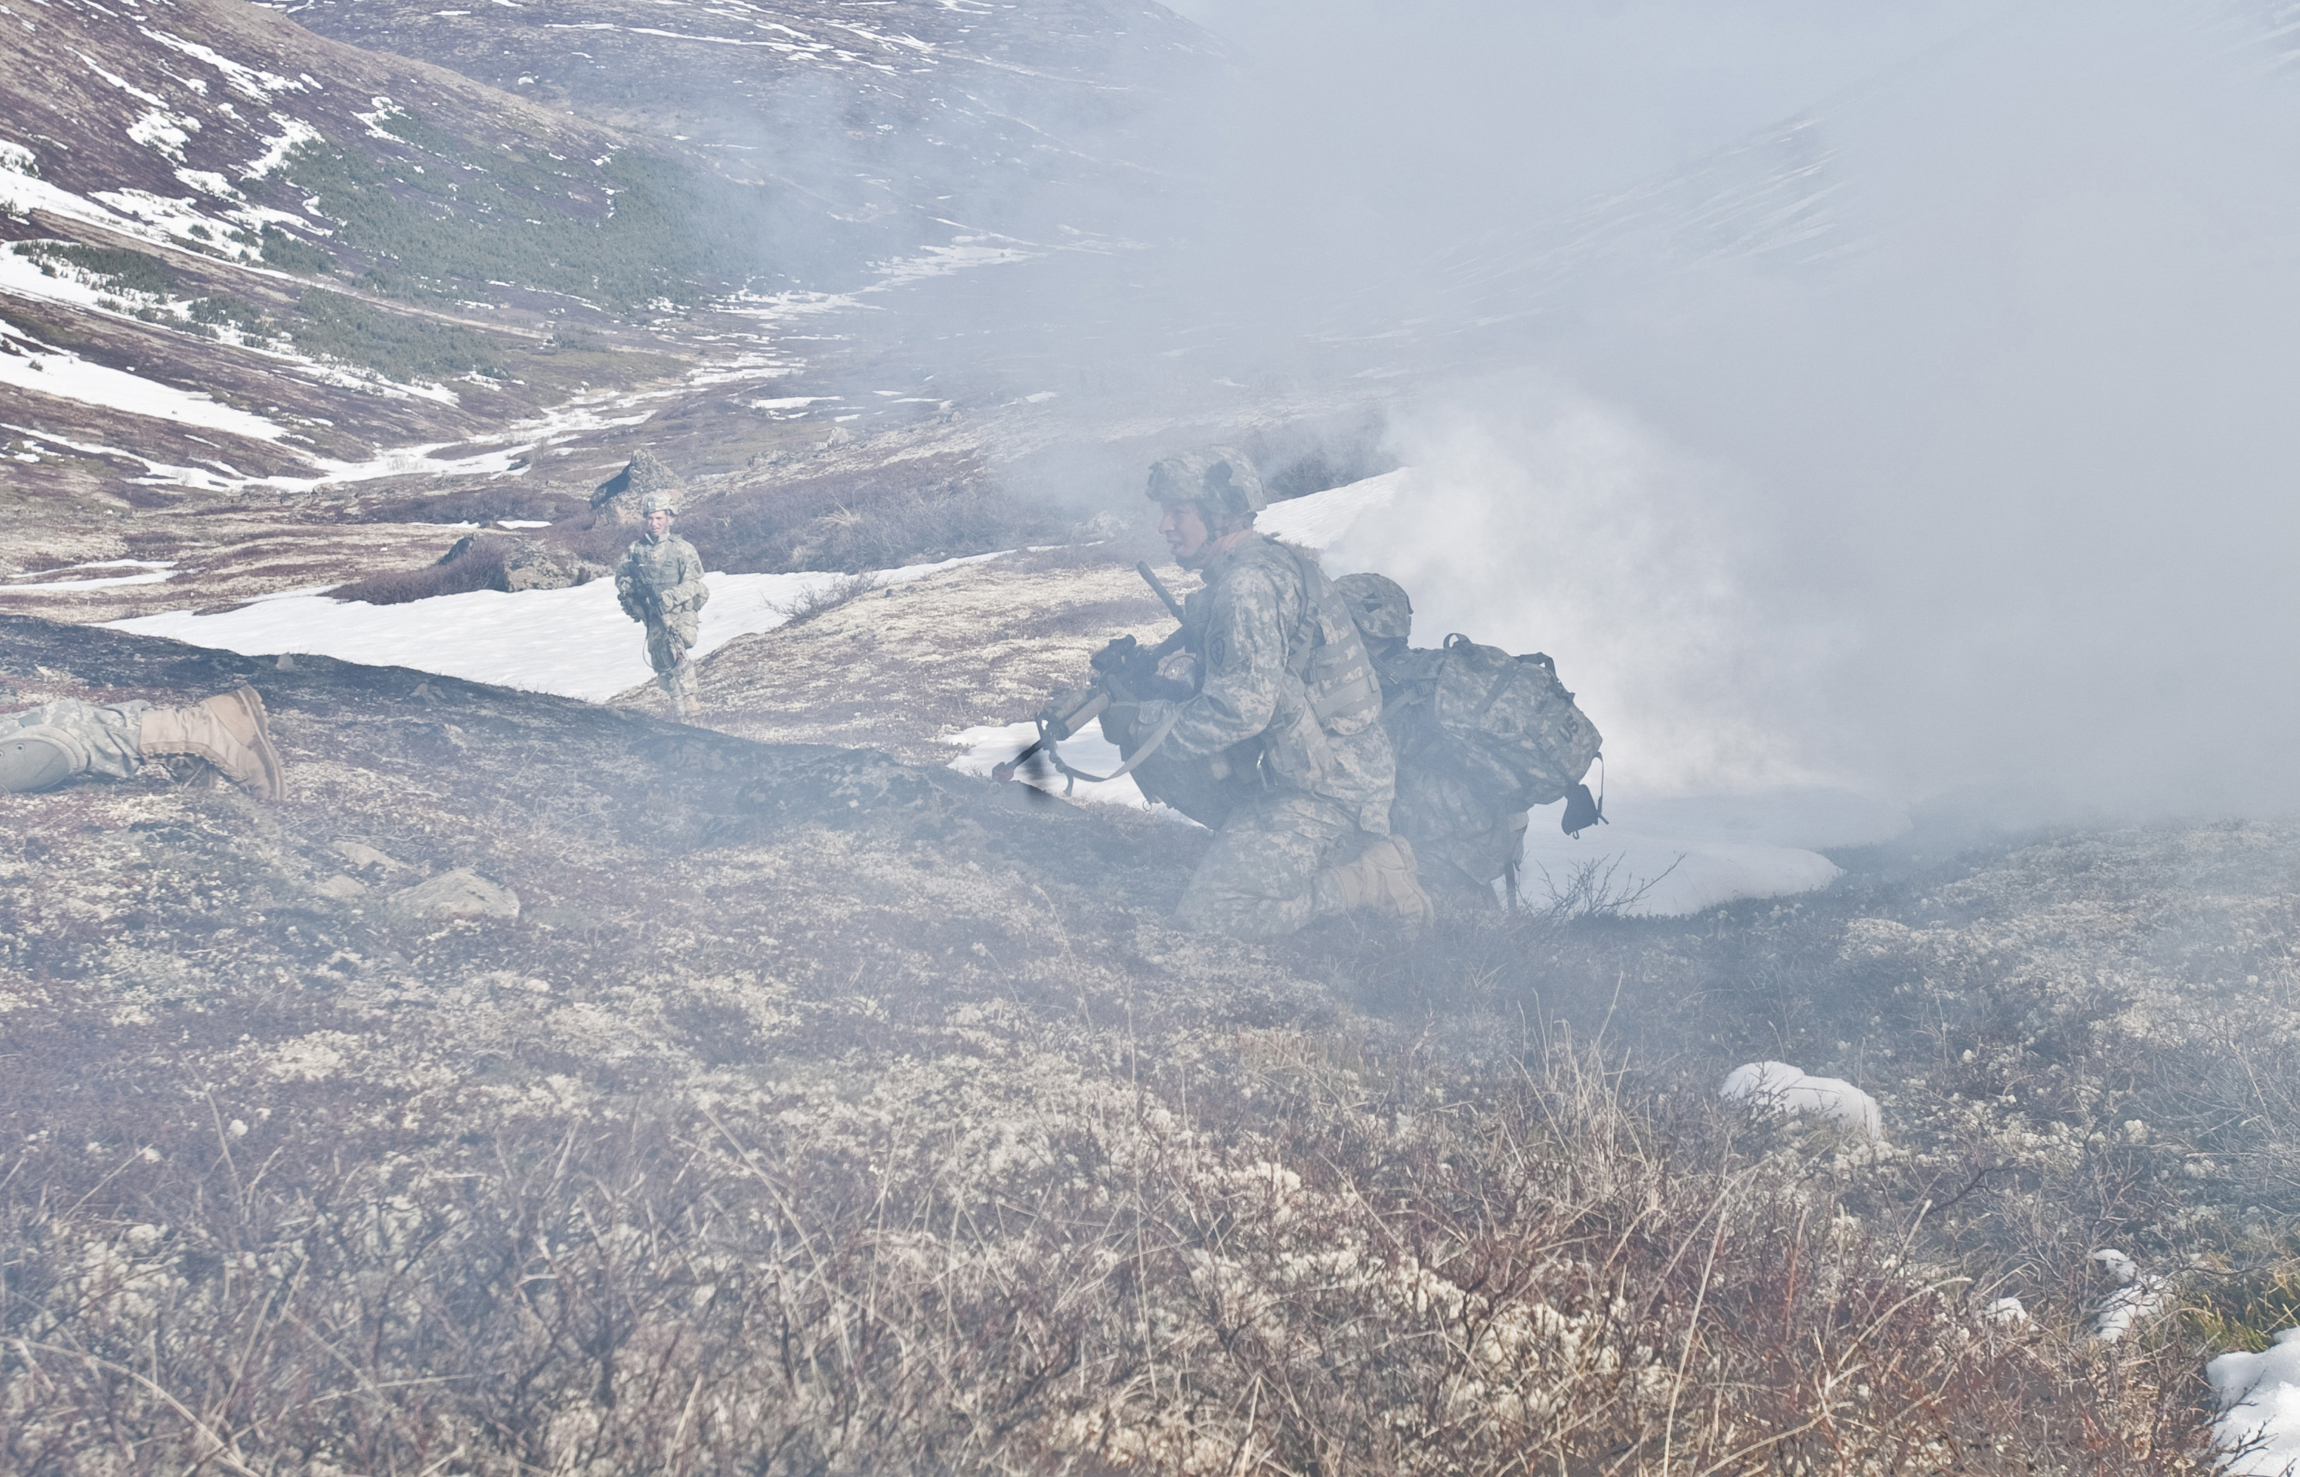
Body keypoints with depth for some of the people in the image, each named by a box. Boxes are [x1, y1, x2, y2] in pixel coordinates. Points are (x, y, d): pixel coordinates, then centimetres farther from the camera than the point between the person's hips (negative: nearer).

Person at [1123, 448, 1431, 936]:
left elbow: (1243, 709, -23)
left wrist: (1146, 722, -11)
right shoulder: (1269, 563, 15)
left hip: (1324, 789, -10)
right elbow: (1227, 684, 21)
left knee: (1207, 915, -14)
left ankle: (1368, 881, -6)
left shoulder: (1248, 585, -17)